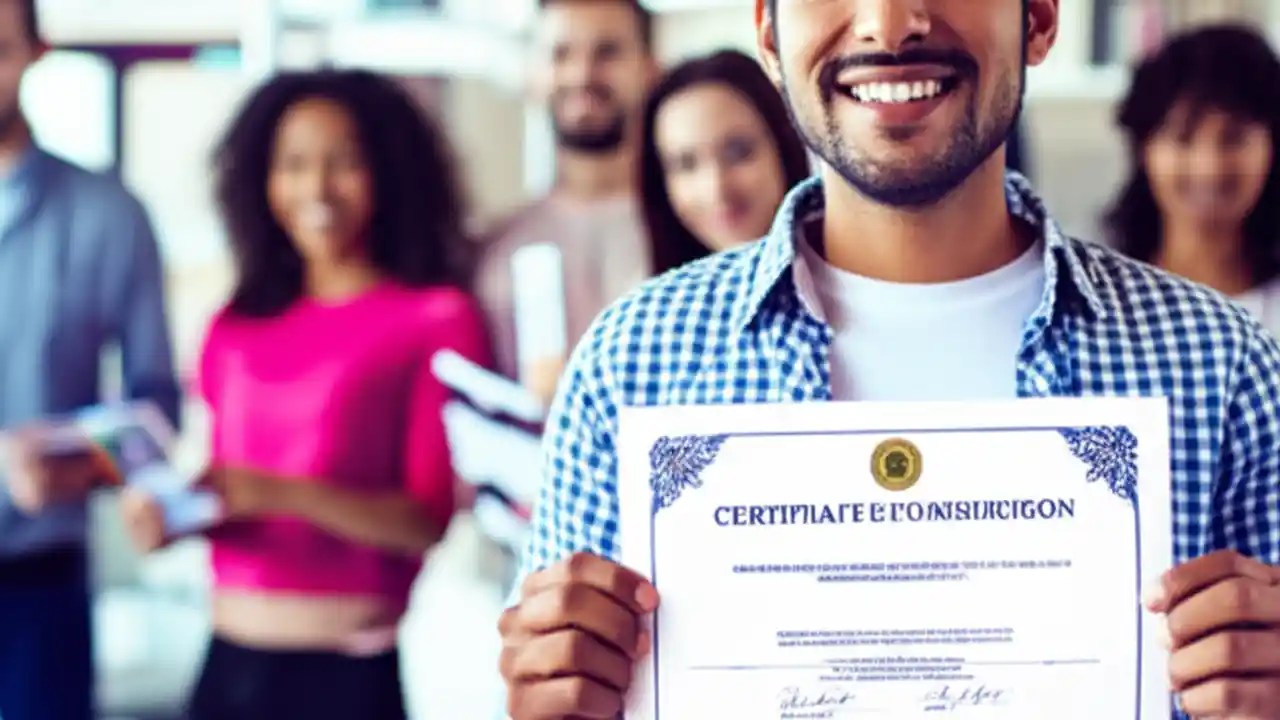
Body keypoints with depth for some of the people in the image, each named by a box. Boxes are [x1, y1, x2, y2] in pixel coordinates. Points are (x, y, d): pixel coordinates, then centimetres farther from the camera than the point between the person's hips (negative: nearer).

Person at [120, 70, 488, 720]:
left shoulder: (439, 318, -5)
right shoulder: (235, 328, 9)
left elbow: (431, 520, -10)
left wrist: (280, 492, -21)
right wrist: (171, 512, -4)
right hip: (229, 662, 5)